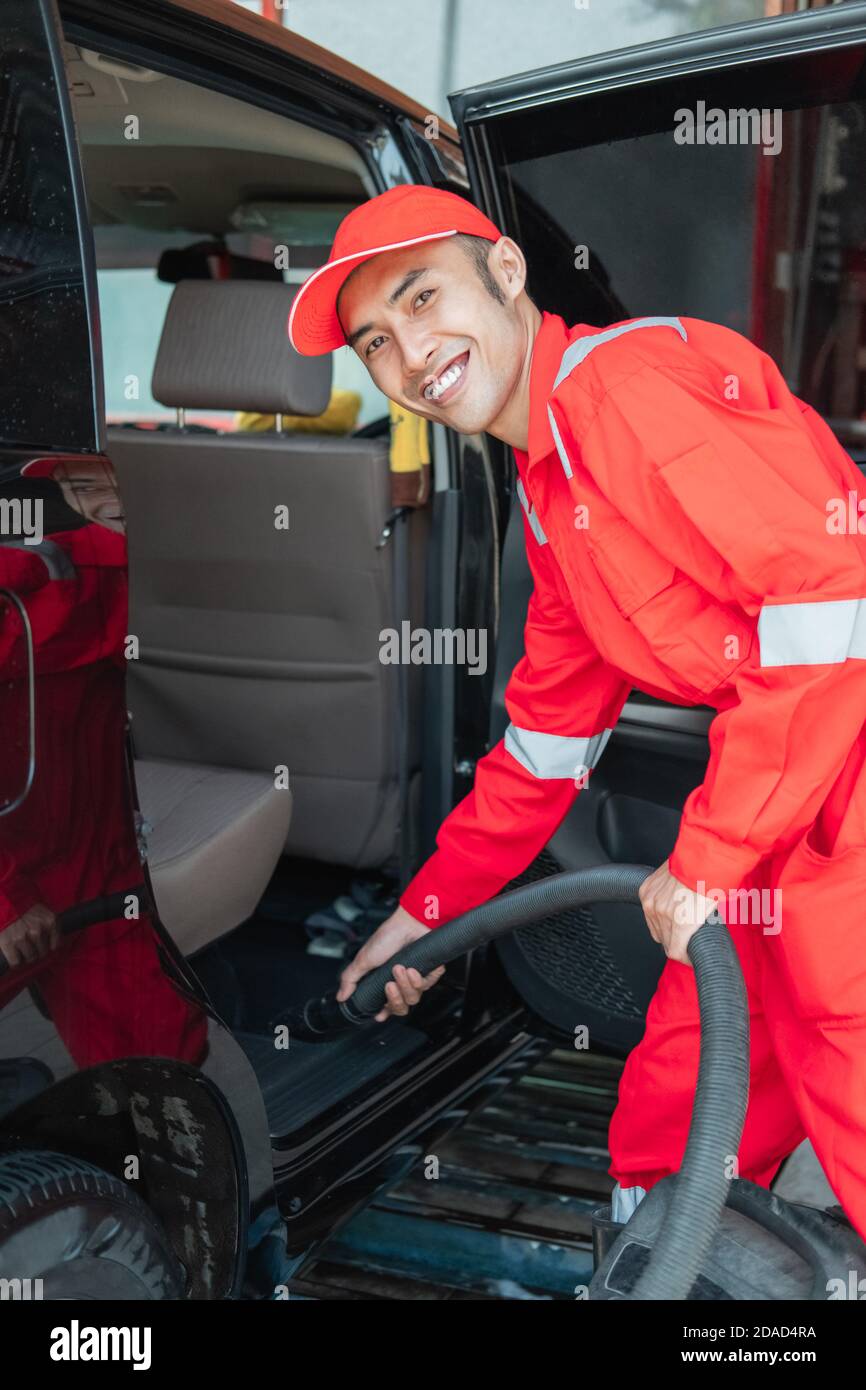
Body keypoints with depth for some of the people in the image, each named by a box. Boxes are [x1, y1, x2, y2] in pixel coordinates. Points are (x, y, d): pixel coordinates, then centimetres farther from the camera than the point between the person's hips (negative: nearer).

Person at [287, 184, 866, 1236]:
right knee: (662, 1144, 15)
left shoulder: (630, 374, -15)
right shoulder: (546, 497, 16)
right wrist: (427, 909, 27)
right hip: (780, 832, 10)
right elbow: (550, 733, 24)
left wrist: (707, 859, -17)